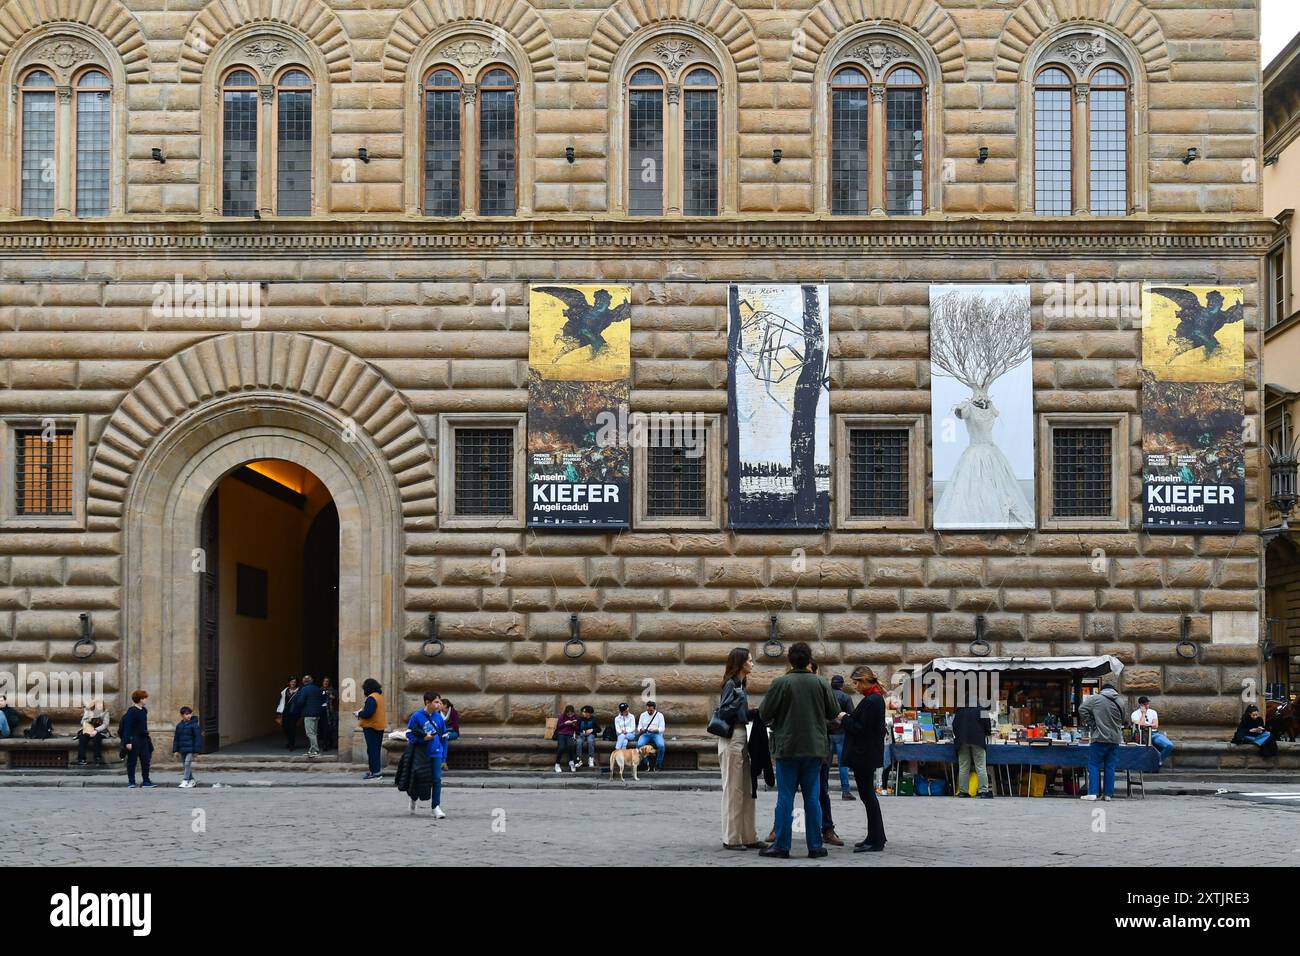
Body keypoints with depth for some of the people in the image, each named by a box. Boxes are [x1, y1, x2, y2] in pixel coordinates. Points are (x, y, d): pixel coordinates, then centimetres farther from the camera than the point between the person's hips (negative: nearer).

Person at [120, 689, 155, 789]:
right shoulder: (131, 711, -13)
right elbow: (127, 727, -16)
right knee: (132, 761, 2)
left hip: (143, 739, 8)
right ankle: (131, 782, 8)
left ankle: (146, 781, 10)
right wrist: (128, 742, -20)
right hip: (134, 739, -8)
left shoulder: (144, 711, 11)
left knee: (146, 760, 5)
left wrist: (147, 737, 22)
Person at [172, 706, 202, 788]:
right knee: (184, 765, 11)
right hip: (182, 749, 6)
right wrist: (175, 750, 9)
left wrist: (197, 749, -12)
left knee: (187, 764, -14)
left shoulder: (194, 725, -8)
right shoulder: (179, 726, 6)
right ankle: (191, 780, 23)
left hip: (190, 749, -6)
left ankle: (185, 781, -12)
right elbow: (176, 738, 11)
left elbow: (197, 738, -8)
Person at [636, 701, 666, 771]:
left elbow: (662, 728, -1)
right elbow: (639, 726, 12)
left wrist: (654, 730, -21)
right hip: (645, 734, 2)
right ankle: (646, 763, -18)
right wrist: (641, 730, -13)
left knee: (661, 745, -35)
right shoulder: (643, 715, 14)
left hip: (656, 734, -2)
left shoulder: (659, 715, 6)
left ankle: (658, 764, -18)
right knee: (639, 744, -32)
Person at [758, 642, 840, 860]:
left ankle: (781, 846, 3)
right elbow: (833, 713, 6)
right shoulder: (821, 684, -1)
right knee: (812, 797, 8)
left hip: (787, 748, -3)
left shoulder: (781, 683, -10)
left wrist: (776, 723, 13)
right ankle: (815, 846, 9)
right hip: (814, 748, 3)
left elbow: (765, 713, -8)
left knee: (785, 798, 2)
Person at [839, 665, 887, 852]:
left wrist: (845, 718, -8)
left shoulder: (871, 701, -19)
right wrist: (848, 717, 6)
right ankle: (876, 837, 25)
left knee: (867, 794, -5)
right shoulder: (875, 698, 13)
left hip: (865, 756, -11)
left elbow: (861, 729, -21)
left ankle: (876, 840, -1)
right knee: (868, 794, 16)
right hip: (867, 754, 11)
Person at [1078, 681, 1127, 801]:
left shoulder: (1096, 698, -1)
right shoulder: (1120, 703, 11)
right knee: (1110, 767, 8)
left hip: (1100, 738, -4)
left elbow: (1082, 709, -8)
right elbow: (1122, 722, 18)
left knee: (1094, 765, 0)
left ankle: (1093, 793, -7)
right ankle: (1108, 794, 7)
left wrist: (1090, 724, -1)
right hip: (1115, 739, 4)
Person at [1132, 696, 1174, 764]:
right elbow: (1140, 725, -14)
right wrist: (1143, 713, -5)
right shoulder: (1135, 714, 2)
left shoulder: (1153, 712, 15)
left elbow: (1156, 726, 4)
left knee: (1169, 745, -19)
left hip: (1155, 734, 4)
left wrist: (1145, 724, -7)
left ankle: (1159, 761, -3)